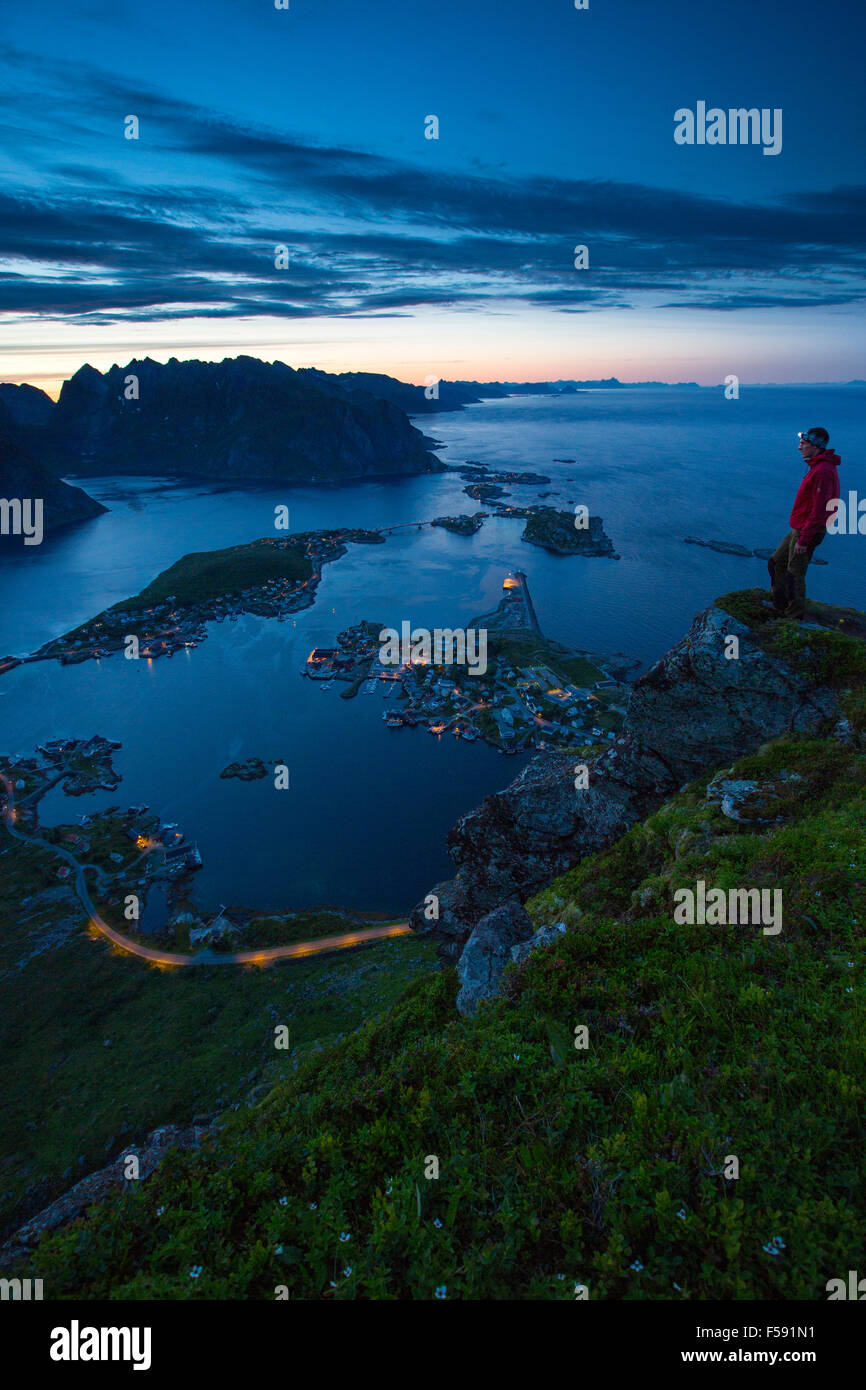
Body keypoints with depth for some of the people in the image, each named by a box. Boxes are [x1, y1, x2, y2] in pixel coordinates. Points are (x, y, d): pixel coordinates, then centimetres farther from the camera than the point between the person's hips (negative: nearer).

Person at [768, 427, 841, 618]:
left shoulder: (823, 471, -22)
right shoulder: (818, 467, 11)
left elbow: (820, 510, -26)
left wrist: (804, 539, -24)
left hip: (807, 532, -10)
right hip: (798, 529, 10)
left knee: (794, 575, -3)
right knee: (776, 563, 16)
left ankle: (795, 617, 9)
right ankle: (781, 608, 25)